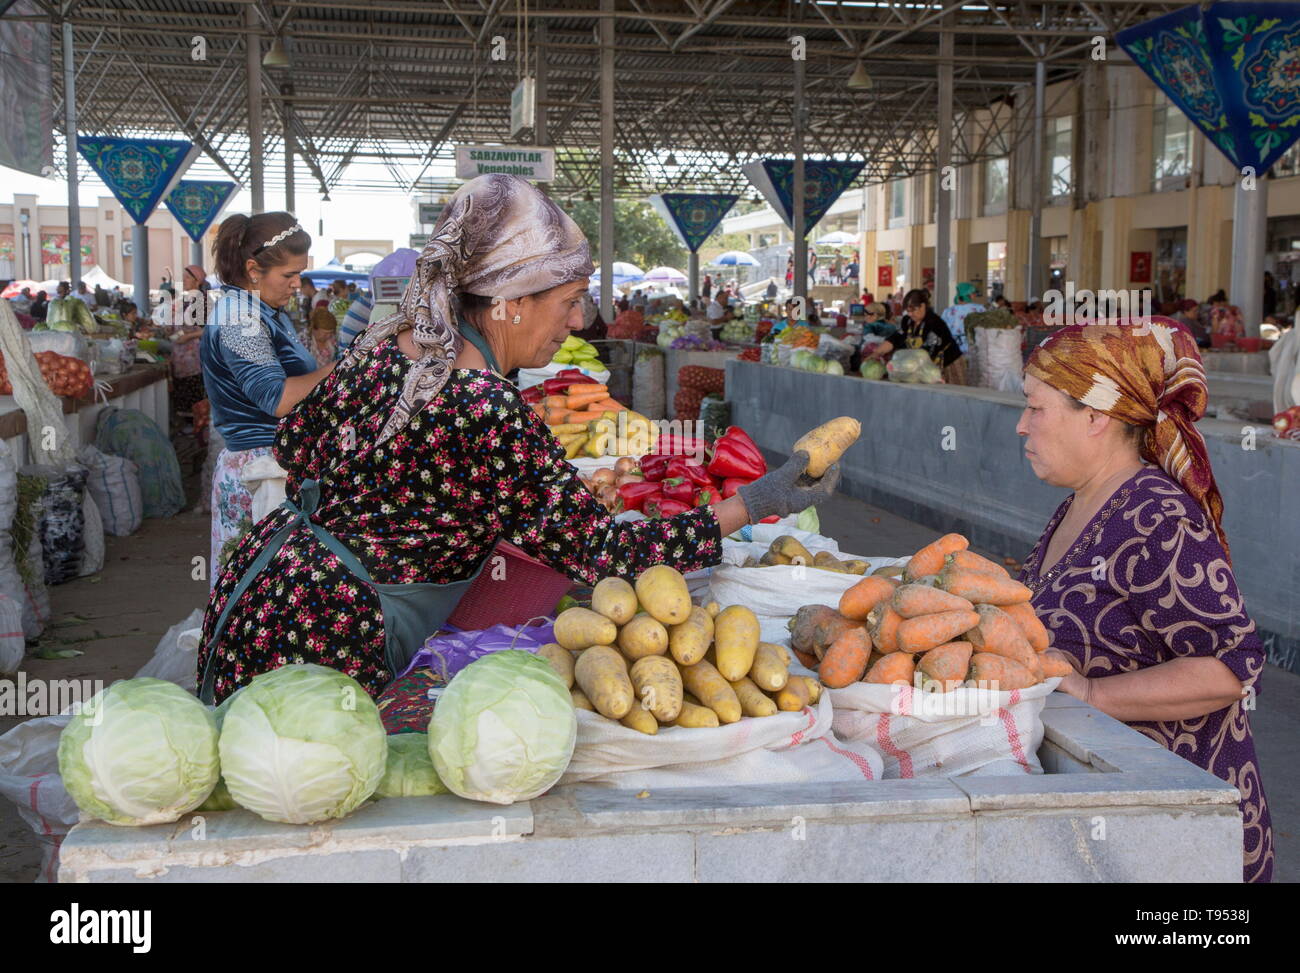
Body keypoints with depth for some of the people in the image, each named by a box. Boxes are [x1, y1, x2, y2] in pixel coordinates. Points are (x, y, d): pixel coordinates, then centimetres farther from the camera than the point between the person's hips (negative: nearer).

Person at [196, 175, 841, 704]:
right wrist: (751, 504, -17)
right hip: (319, 651, -9)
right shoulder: (489, 414, -25)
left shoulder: (387, 340, 1)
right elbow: (597, 554, -21)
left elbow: (295, 444, 15)